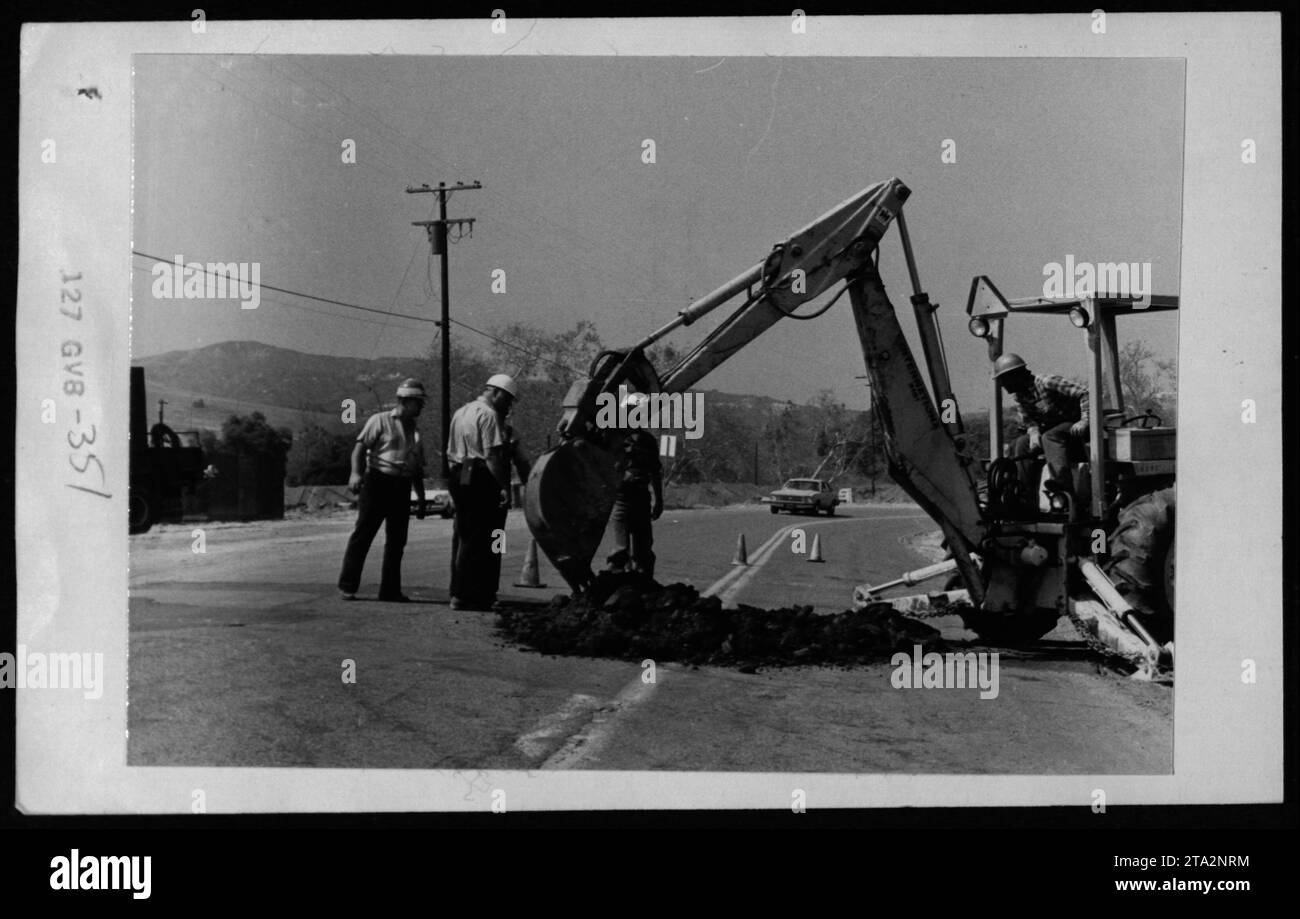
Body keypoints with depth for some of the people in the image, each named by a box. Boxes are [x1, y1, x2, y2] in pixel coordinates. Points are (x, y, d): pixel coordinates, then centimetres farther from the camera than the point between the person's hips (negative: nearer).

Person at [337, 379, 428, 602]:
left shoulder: (416, 432, 19)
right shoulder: (380, 421, 2)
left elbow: (418, 469, 22)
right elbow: (360, 447, -7)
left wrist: (421, 498, 16)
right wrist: (355, 472, -22)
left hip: (402, 488, 6)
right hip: (378, 481, -6)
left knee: (397, 541, 6)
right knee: (363, 534, -5)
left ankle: (390, 590, 12)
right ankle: (347, 586, 0)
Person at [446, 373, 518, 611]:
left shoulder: (461, 412, 20)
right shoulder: (489, 415, -10)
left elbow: (451, 453, 22)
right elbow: (492, 455, -19)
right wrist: (504, 486, -21)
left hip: (459, 479, 10)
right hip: (482, 482, -10)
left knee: (463, 536, 14)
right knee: (480, 541, -6)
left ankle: (459, 593, 19)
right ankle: (468, 596, -6)